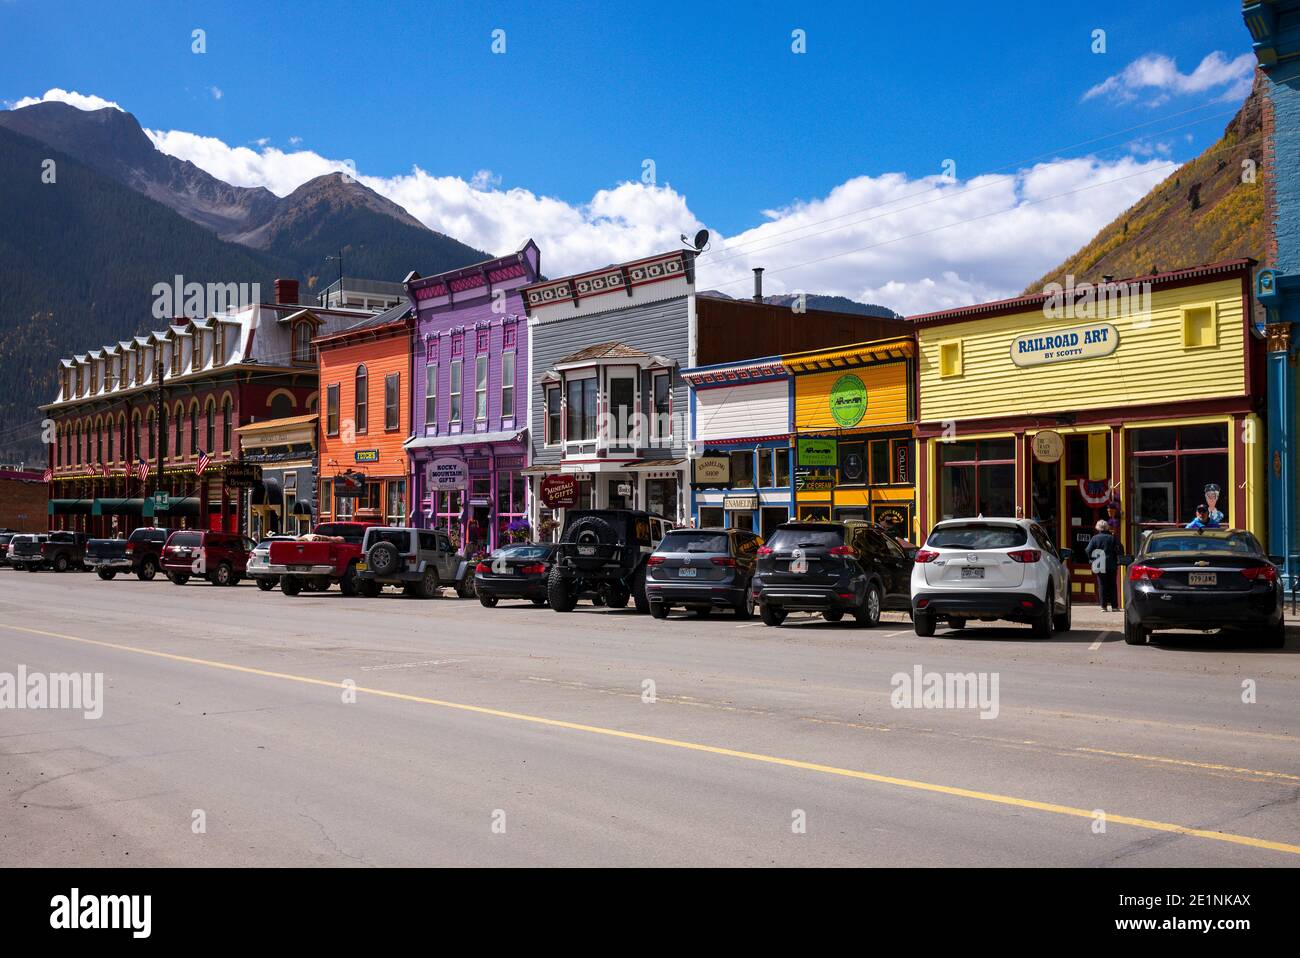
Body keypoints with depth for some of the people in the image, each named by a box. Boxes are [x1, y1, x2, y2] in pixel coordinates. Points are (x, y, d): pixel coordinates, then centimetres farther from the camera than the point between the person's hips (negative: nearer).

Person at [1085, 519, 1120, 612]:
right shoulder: (1112, 538, -2)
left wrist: (1093, 559, 6)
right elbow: (1119, 550, -3)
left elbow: (1089, 551, -9)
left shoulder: (1094, 538, -5)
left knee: (1101, 586, 4)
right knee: (1112, 586, 9)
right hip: (1111, 566, 1)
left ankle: (1103, 606, 0)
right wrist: (1117, 561, 9)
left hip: (1099, 566, -1)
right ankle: (1114, 606, 9)